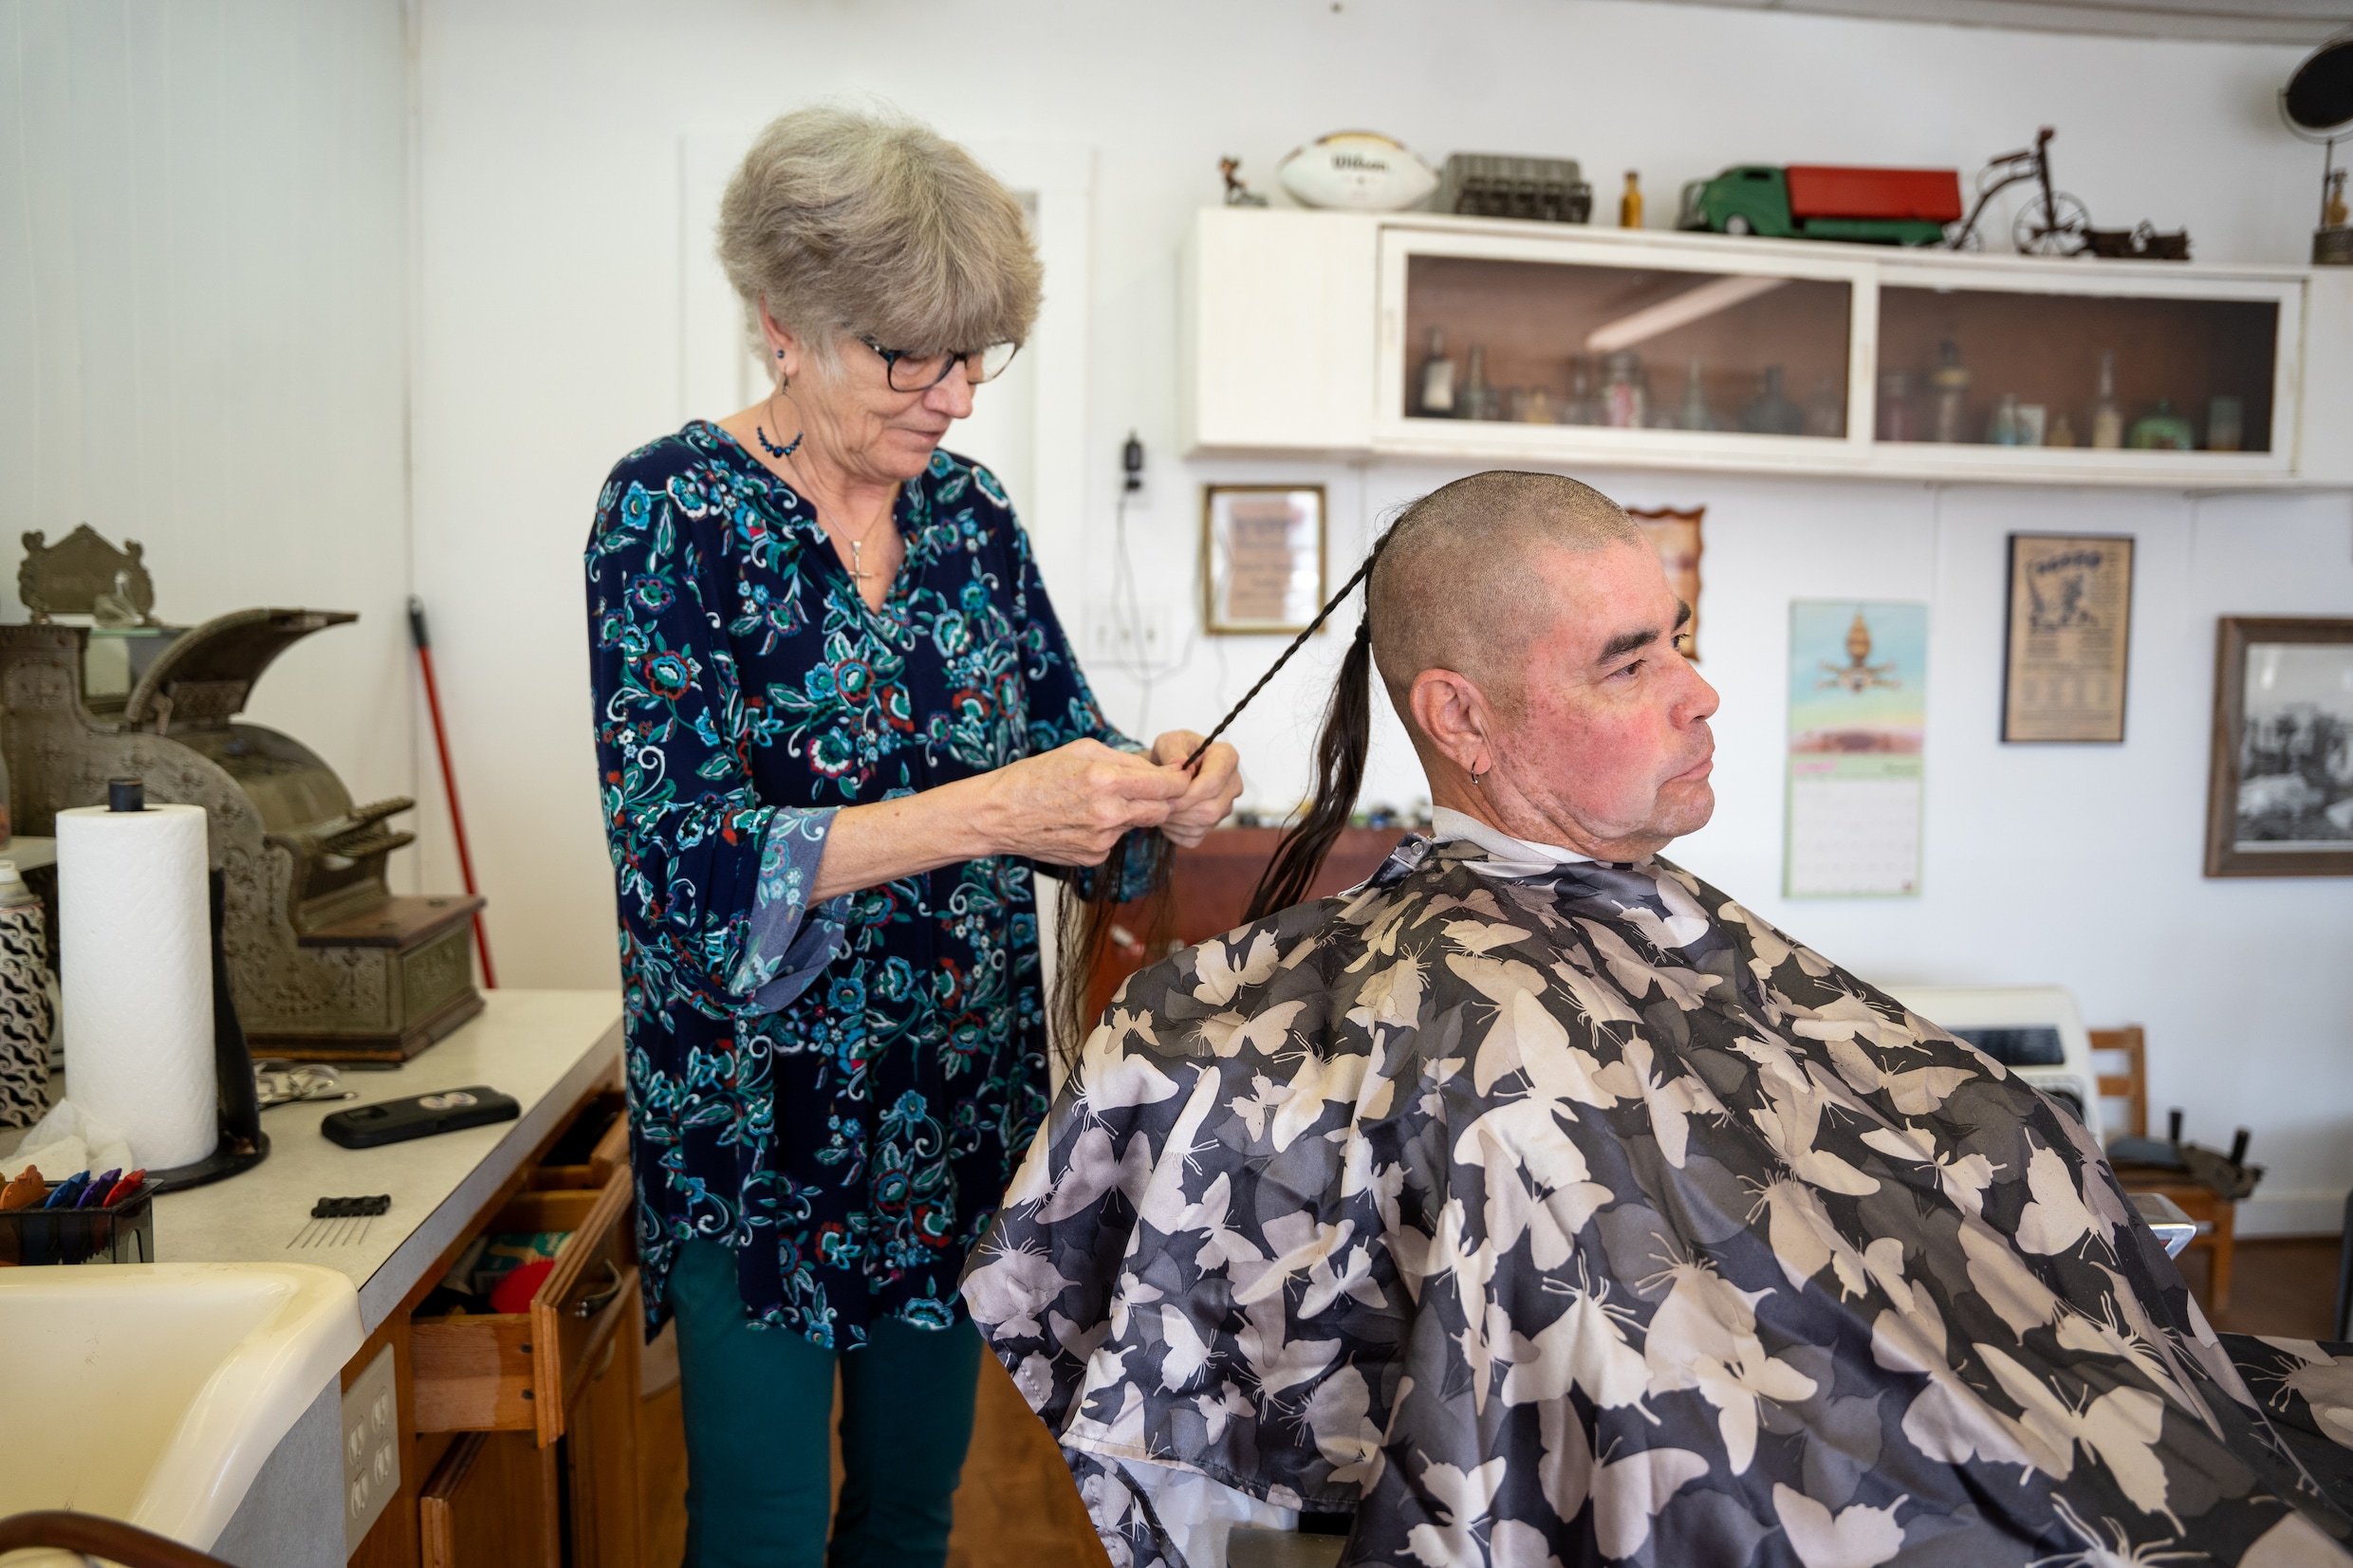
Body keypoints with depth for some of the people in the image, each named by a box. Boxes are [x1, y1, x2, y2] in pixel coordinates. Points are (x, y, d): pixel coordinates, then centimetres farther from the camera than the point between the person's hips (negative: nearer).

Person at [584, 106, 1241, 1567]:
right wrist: (987, 812, -32)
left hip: (964, 1111, 5)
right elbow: (679, 860, -22)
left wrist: (1148, 792, -16)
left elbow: (1060, 750, 7)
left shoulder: (971, 511, 2)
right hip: (762, 1130, -4)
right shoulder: (677, 511, -13)